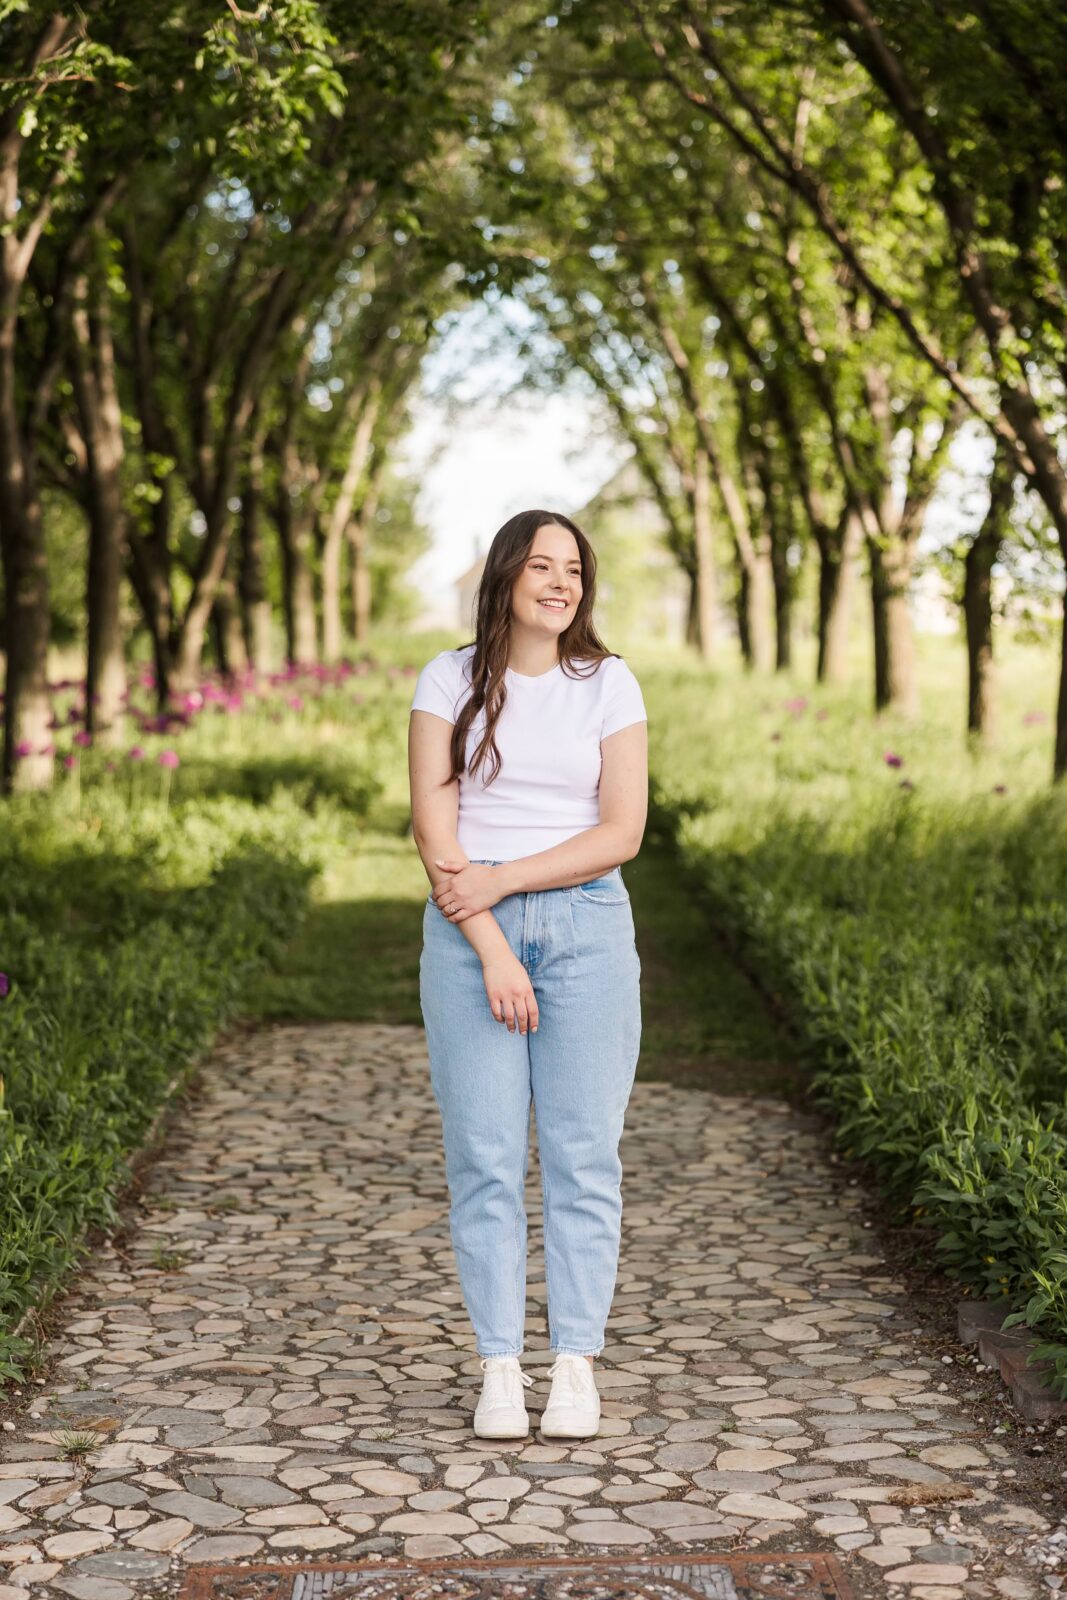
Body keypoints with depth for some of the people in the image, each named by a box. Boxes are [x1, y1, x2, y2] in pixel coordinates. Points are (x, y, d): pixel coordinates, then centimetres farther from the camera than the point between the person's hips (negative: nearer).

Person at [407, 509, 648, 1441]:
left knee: (583, 1154, 0)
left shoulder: (609, 684, 4)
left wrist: (499, 879, -12)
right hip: (469, 933, 0)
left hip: (585, 925, 1)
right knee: (484, 1155, -1)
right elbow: (434, 828, -4)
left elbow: (623, 832, -3)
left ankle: (577, 1366, 7)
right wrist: (491, 949, -13)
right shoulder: (451, 681, 3)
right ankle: (499, 1368, 7)